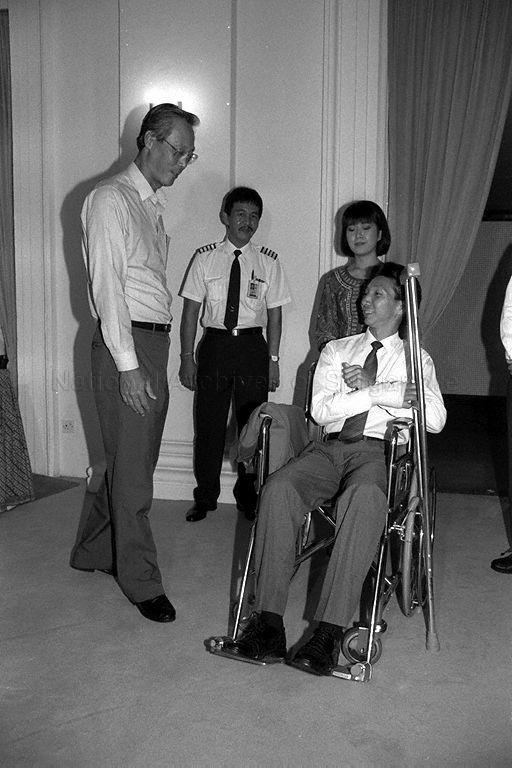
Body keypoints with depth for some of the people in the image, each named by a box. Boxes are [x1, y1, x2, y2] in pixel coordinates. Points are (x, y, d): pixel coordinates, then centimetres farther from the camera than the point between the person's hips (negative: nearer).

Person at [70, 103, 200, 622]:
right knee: (132, 469, -1)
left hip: (153, 342, 9)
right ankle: (141, 582, 11)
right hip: (125, 346, -9)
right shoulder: (111, 199, -8)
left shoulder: (152, 204, 19)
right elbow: (106, 286, -15)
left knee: (133, 460, 16)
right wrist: (128, 364, -19)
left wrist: (155, 356, 10)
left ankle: (92, 550, 33)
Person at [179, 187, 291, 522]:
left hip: (253, 346, 0)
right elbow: (191, 309, 4)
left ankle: (249, 498, 21)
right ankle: (205, 498, 19)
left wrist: (273, 359, -1)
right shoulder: (205, 257, 4)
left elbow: (275, 314, 4)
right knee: (209, 424, 4)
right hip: (214, 344, 0)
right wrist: (187, 357, -1)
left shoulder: (268, 261, 4)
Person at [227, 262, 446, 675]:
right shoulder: (336, 350, 22)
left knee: (365, 497, -39)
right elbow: (320, 409, 5)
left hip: (378, 451, -2)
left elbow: (435, 418, -2)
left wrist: (369, 387, -3)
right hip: (329, 447, 3)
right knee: (279, 488, -30)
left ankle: (331, 631, -38)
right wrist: (383, 394, -5)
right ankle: (269, 622, -29)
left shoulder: (416, 359, 16)